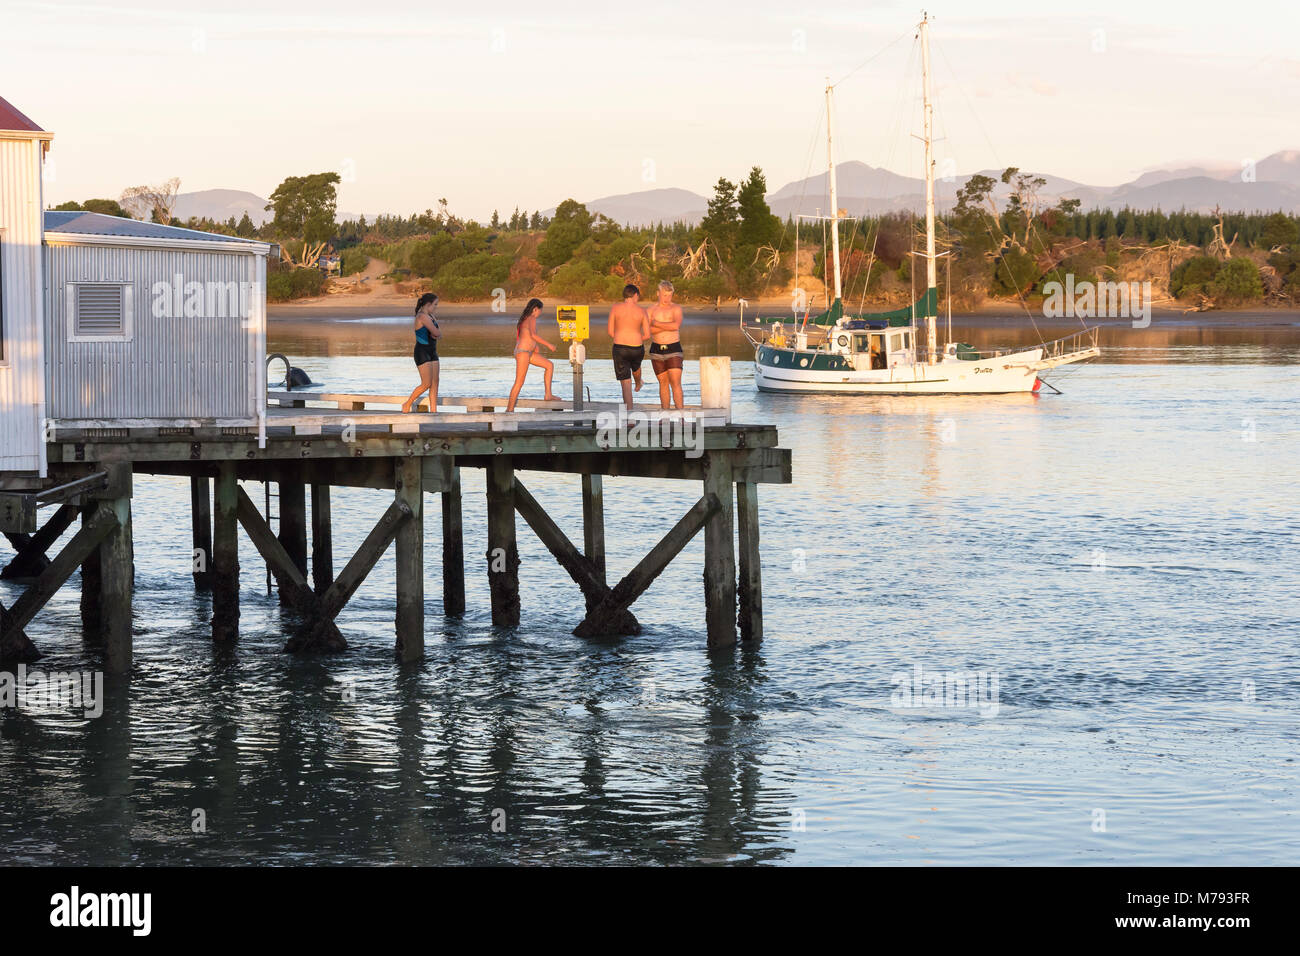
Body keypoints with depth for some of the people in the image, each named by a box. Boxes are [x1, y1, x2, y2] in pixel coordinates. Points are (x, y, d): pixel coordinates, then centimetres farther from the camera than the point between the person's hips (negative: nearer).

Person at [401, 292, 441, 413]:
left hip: (432, 352, 9)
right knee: (427, 384, -10)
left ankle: (433, 410, 4)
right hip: (422, 353, -9)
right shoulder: (422, 316, -17)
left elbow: (439, 334, 10)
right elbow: (437, 333, -20)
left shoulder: (431, 316, 12)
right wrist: (438, 331, 2)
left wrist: (436, 333, -12)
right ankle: (407, 404, 6)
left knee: (435, 382, 3)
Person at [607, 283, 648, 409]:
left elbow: (610, 332, -1)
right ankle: (638, 384, 66)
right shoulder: (641, 311, 0)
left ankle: (629, 412, -3)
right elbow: (647, 335, 1)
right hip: (637, 349, 2)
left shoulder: (615, 308, -3)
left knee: (626, 383, 2)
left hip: (619, 348, -2)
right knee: (636, 365, 38)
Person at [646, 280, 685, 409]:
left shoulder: (676, 308, -1)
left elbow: (676, 325, -19)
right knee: (663, 383, 8)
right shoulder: (651, 310, 6)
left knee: (676, 383, -12)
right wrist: (667, 326, -16)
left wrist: (657, 324, -10)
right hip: (657, 350, 3)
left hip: (673, 350, -3)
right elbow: (648, 330, -9)